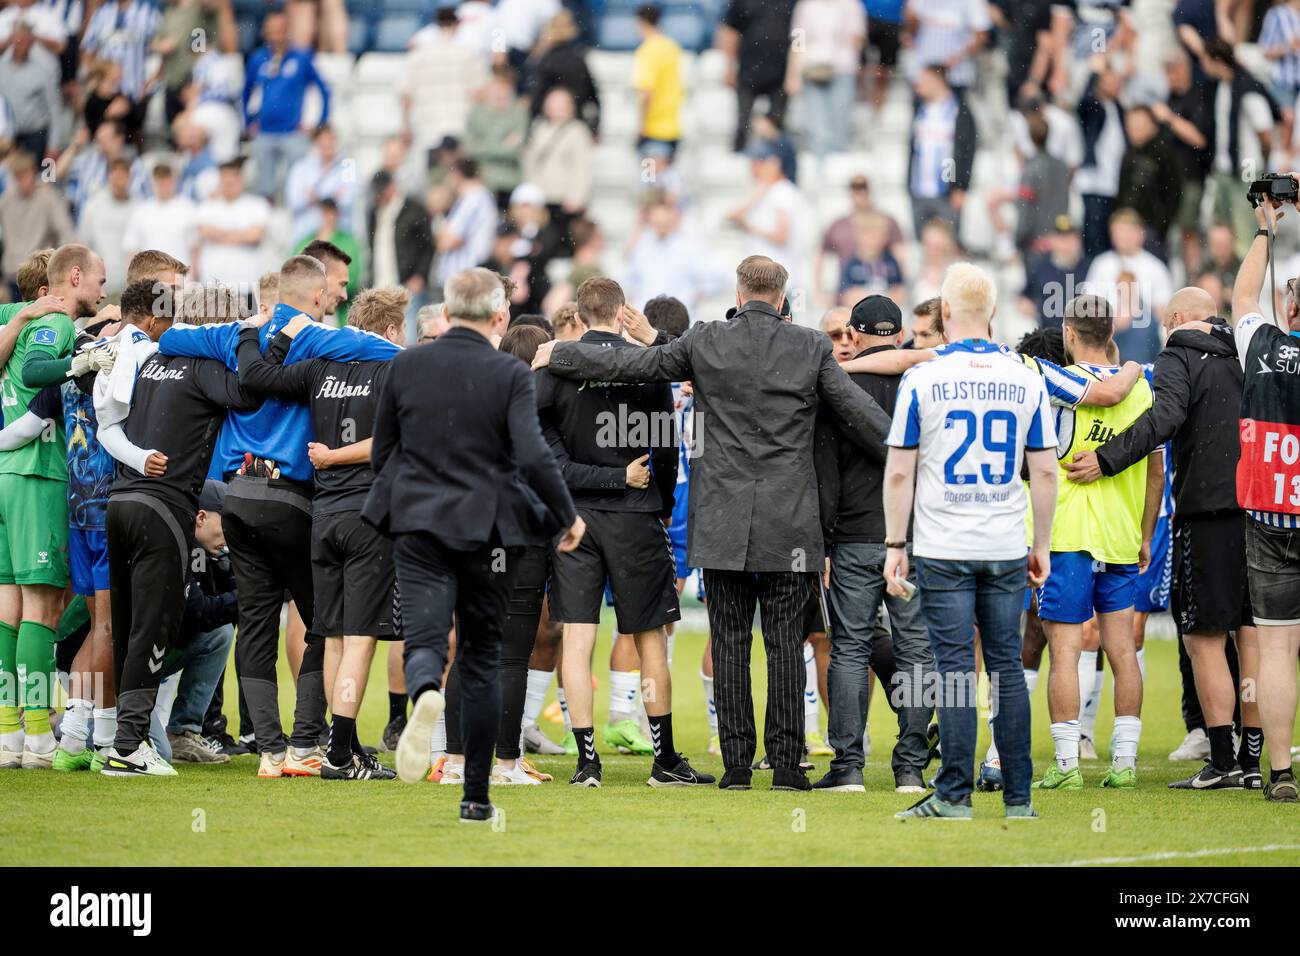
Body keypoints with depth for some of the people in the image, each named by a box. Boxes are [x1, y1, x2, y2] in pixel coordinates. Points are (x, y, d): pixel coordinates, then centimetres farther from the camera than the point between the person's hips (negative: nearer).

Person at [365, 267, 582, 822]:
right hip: (486, 529, -1)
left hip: (418, 526, 1)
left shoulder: (406, 366, 2)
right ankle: (475, 797, 13)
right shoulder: (510, 375, -8)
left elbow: (381, 454, 9)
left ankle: (425, 694, -45)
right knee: (481, 658, 11)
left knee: (424, 640, -6)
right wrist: (567, 516, -3)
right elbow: (533, 457, -18)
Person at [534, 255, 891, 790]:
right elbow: (861, 414, 3)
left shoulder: (704, 344, 0)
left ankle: (736, 762, 3)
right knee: (785, 643, 2)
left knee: (730, 643, 4)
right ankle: (786, 762, -1)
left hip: (722, 522, 0)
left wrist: (556, 356, 22)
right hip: (789, 525, 0)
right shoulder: (811, 348, 0)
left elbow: (628, 365, 8)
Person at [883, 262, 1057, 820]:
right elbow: (1045, 472, 6)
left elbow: (899, 472, -4)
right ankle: (1017, 796, 7)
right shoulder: (1026, 381, 3)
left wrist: (894, 545, 4)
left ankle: (954, 795, -3)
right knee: (1007, 666, 7)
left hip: (943, 549, -2)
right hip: (1005, 548, 3)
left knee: (955, 668, -2)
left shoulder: (922, 380, -5)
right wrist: (1042, 544, 15)